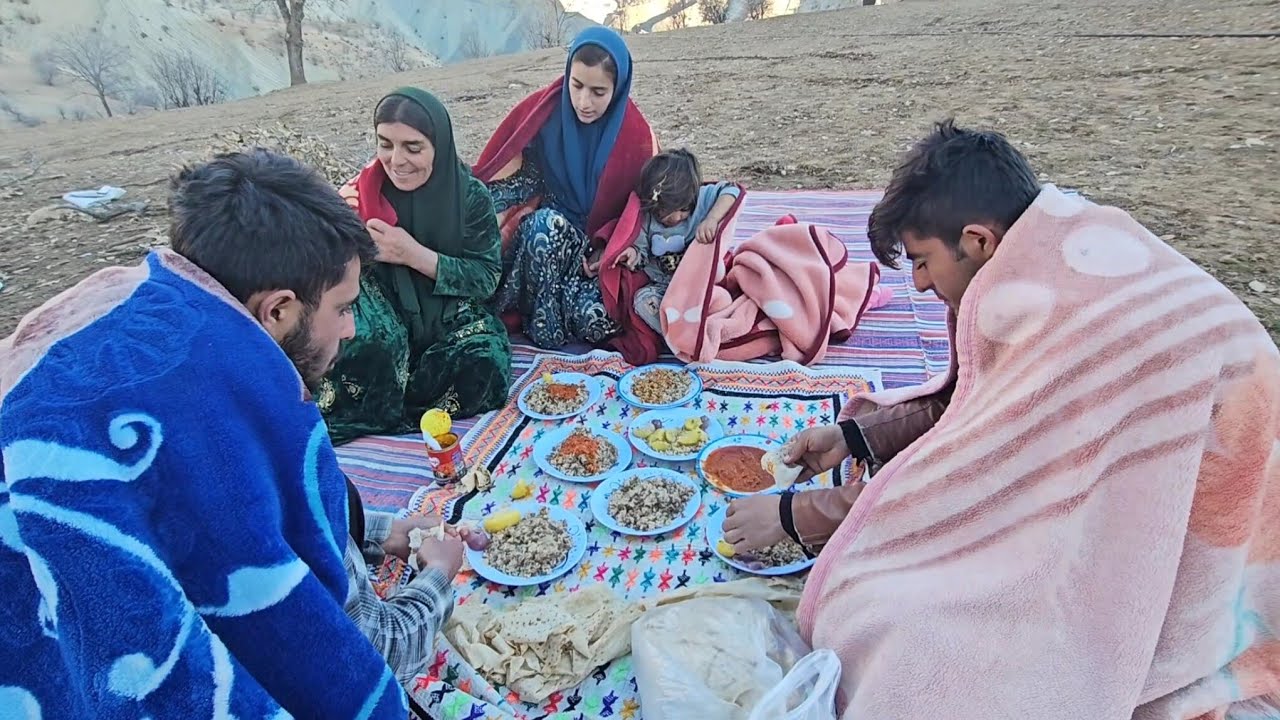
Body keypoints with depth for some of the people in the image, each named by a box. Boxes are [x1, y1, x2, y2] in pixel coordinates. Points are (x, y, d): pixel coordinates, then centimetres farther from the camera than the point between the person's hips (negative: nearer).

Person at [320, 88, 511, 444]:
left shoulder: (470, 195, -6)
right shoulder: (365, 191, -3)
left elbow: (487, 279, -9)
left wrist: (416, 255, -21)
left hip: (453, 323, 1)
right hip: (387, 326, -1)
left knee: (486, 364, -30)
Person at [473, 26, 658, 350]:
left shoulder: (635, 134, -8)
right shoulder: (542, 113, -8)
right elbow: (506, 180, -5)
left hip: (600, 246, -1)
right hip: (543, 231, 1)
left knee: (597, 322, -29)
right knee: (545, 223, -37)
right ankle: (544, 326, -21)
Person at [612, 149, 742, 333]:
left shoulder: (701, 198, -12)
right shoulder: (645, 217, -8)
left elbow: (731, 192, -23)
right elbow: (642, 248, 3)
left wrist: (712, 219, -37)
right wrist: (634, 253, -22)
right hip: (661, 285, 2)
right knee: (643, 299, -28)